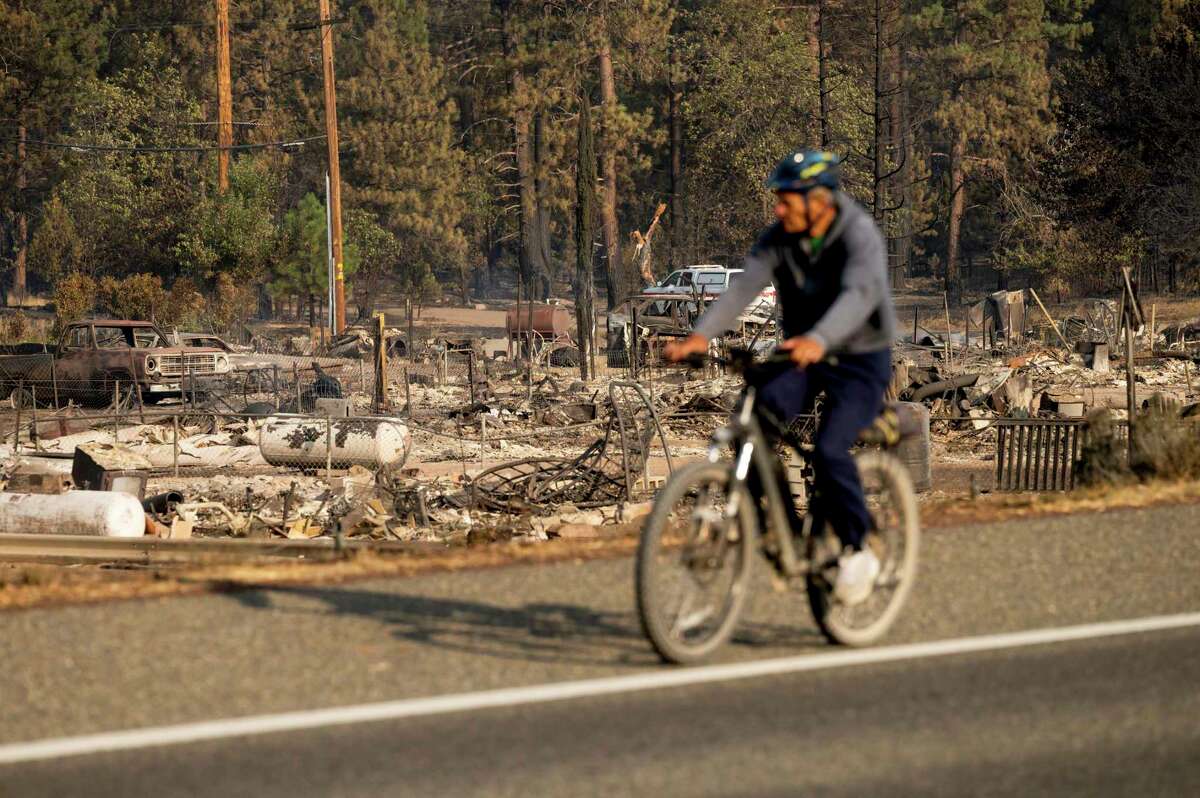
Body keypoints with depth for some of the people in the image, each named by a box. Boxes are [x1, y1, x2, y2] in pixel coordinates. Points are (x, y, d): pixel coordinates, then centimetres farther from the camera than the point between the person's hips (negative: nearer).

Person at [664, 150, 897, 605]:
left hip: (861, 360, -5)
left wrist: (818, 339, -58)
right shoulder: (780, 238, -5)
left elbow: (860, 294, -39)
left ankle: (857, 550, -4)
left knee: (829, 450, -25)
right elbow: (745, 285, -18)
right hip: (803, 358, 5)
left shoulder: (860, 235, -21)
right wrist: (702, 335, -36)